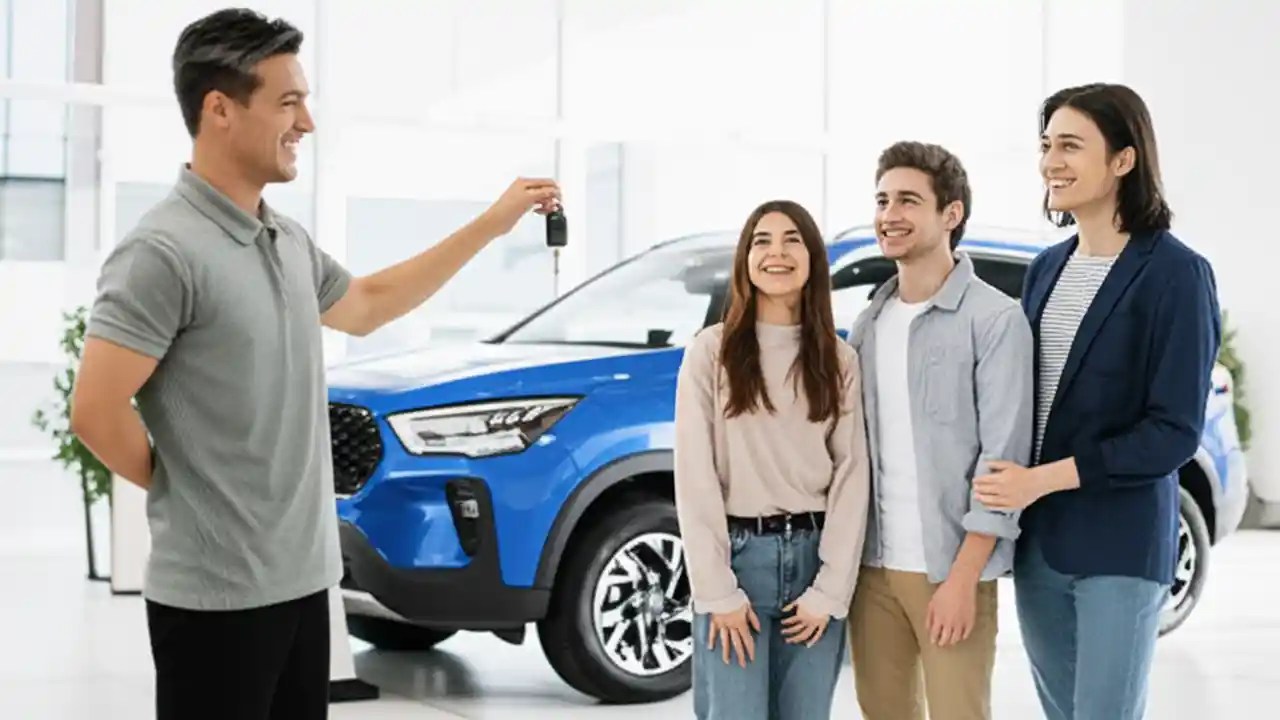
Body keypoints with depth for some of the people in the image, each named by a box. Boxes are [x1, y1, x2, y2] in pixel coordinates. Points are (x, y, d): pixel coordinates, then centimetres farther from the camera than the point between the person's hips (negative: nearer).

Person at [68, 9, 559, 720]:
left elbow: (364, 305, 27)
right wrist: (187, 492, -5)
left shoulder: (288, 239, 9)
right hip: (216, 591, -8)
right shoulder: (164, 251, -19)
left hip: (301, 577, 8)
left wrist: (492, 224, 25)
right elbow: (95, 413, -20)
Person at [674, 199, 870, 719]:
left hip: (812, 555, 2)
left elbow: (851, 476, 2)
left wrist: (830, 591, -6)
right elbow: (695, 479, -4)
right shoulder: (710, 351, -1)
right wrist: (717, 591, -10)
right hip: (738, 554, -2)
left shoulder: (839, 360, 7)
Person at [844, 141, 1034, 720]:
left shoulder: (995, 319, -7)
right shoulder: (867, 324, 11)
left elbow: (1003, 457, -12)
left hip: (949, 568, -6)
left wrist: (962, 578, -16)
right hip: (872, 565, 6)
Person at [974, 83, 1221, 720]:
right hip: (1037, 541, 6)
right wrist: (1008, 483, 1)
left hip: (1120, 546, -6)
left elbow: (1175, 431, -14)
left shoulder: (1174, 274, -10)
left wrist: (1044, 478, -18)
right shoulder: (1046, 269, 10)